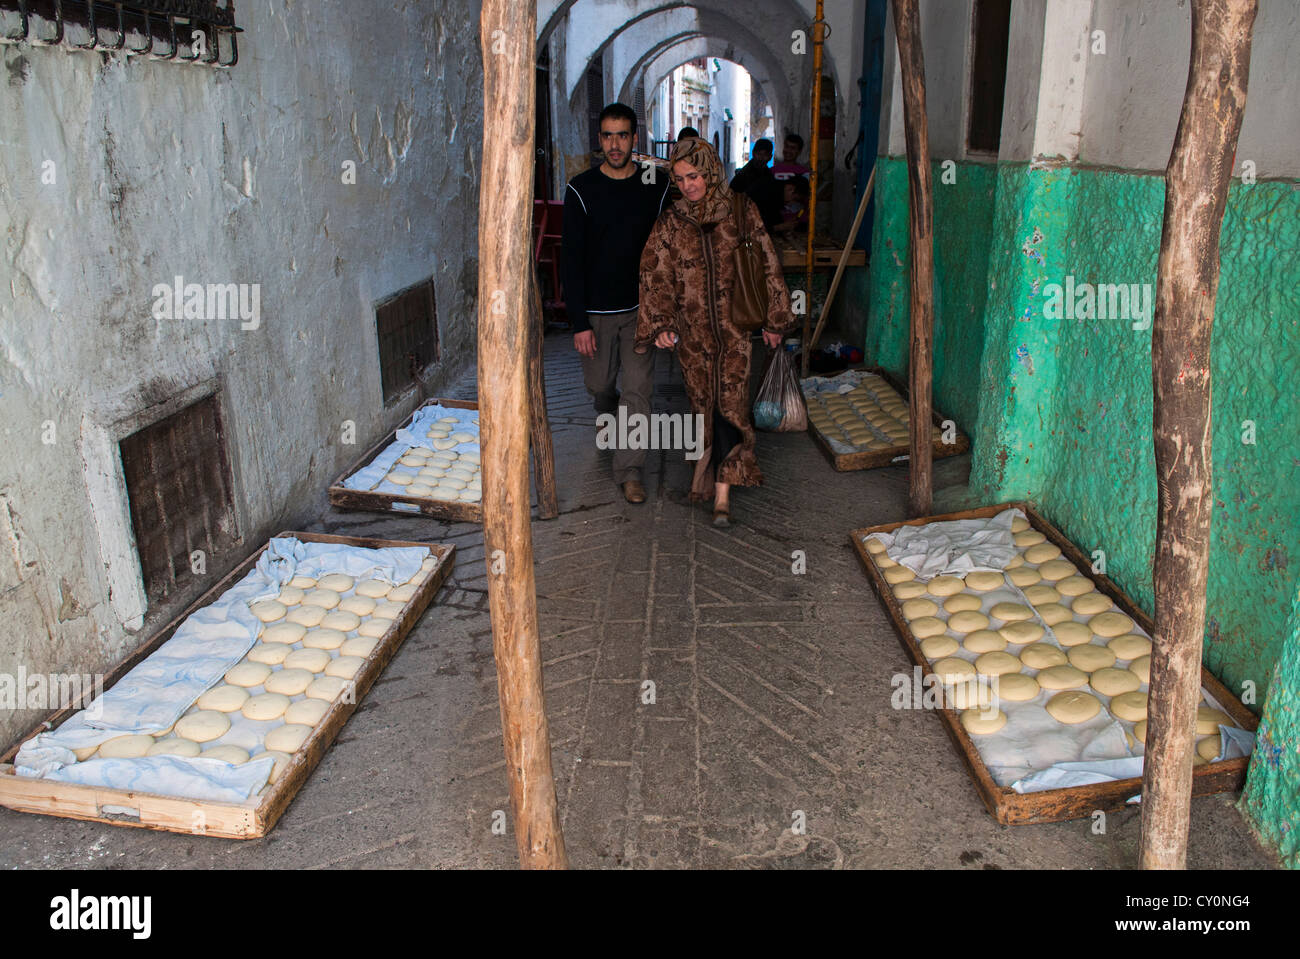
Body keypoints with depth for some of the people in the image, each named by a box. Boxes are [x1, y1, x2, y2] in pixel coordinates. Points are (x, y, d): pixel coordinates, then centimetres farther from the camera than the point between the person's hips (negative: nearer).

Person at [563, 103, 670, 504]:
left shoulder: (657, 186, -1)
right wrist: (579, 322, -13)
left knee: (638, 388, -4)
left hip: (642, 308, 0)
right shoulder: (582, 189, -6)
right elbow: (573, 260, -8)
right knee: (599, 383, 14)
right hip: (596, 311, 0)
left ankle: (630, 469, 4)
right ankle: (607, 419, 49)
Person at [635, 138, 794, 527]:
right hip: (692, 331, 2)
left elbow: (766, 265, 5)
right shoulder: (670, 224, 2)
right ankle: (711, 461, 30)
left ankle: (722, 493, -3)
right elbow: (656, 277, 0)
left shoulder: (741, 211, 0)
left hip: (735, 327, -2)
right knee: (704, 404, 9)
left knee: (728, 404, -7)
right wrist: (660, 324, -13)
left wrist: (772, 320, 5)